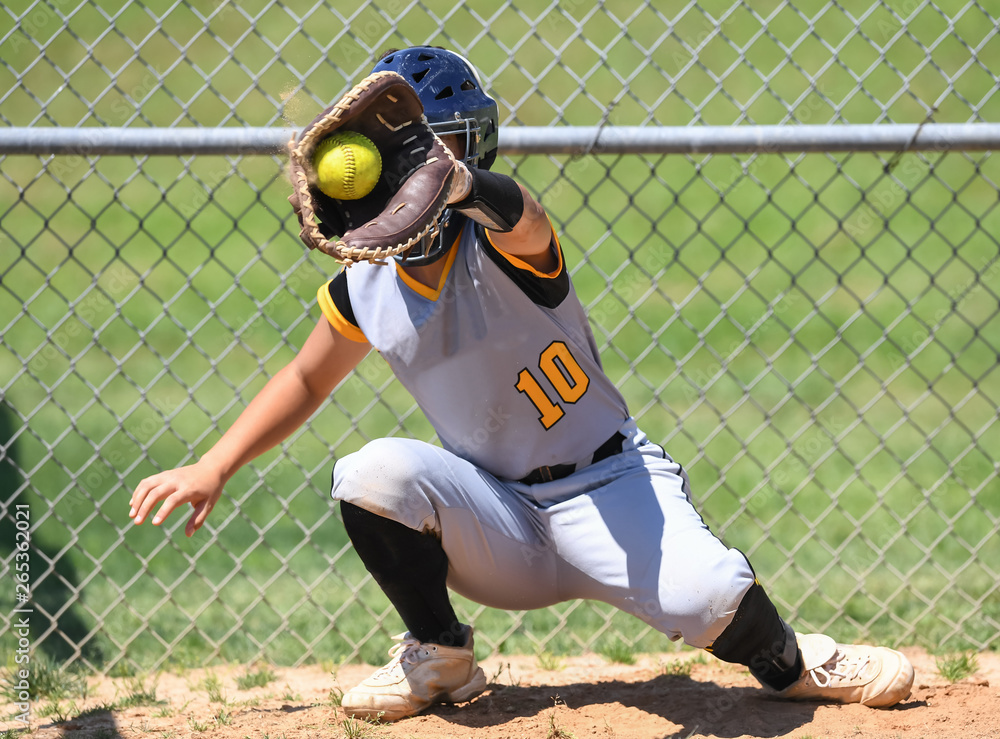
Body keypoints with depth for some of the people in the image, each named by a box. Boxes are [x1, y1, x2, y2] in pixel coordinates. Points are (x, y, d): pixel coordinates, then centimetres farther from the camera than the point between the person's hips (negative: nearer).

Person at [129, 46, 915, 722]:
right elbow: (308, 380, 17)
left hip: (607, 485, -4)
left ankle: (787, 662, 7)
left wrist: (457, 184, -68)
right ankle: (439, 657, 1)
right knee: (374, 473, -24)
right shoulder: (365, 287, -1)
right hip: (497, 521, 4)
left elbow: (516, 216, -44)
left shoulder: (503, 248, -17)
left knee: (702, 594, -31)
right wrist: (214, 468, 6)